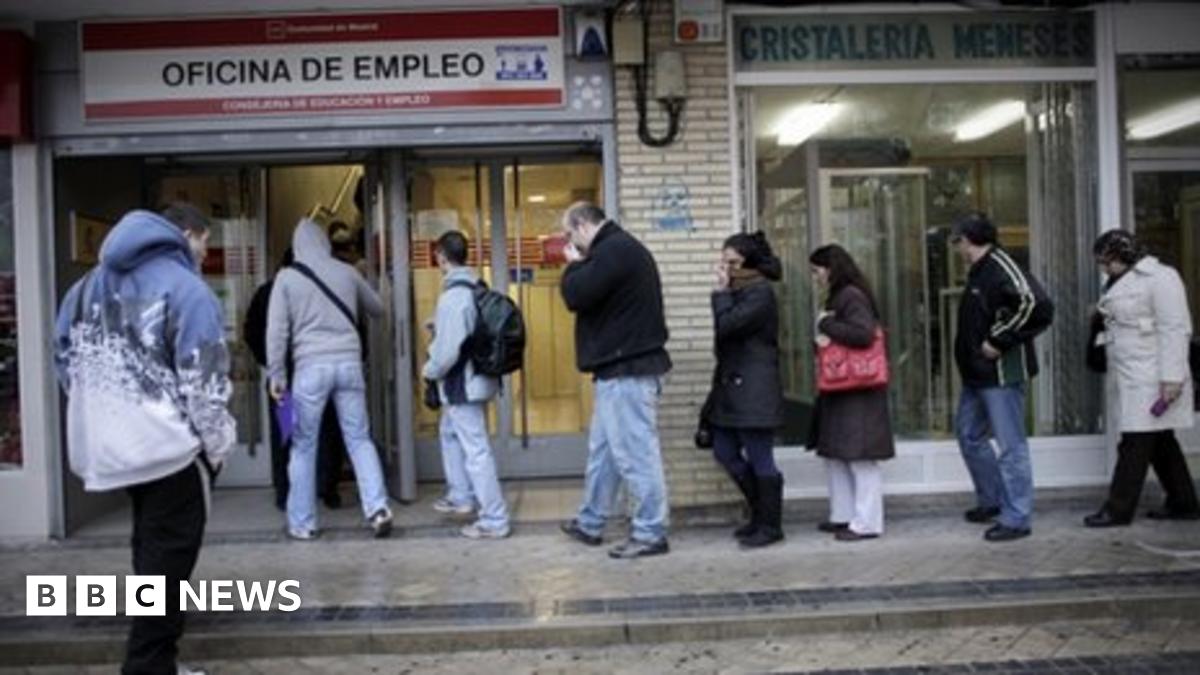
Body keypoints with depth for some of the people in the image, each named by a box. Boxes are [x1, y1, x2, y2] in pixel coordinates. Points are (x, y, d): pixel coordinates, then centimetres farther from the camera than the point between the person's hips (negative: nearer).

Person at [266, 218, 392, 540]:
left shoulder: (287, 277, 2)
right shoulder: (346, 272, 9)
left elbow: (277, 330, -2)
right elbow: (377, 308, 22)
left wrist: (276, 374, 2)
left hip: (311, 367, -2)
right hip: (349, 363, 2)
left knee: (304, 445, 8)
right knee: (359, 439, 8)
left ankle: (302, 523, 13)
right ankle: (378, 507, -3)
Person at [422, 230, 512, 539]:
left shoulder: (453, 296, -23)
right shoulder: (477, 288, 6)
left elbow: (448, 348, -26)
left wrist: (430, 370, -7)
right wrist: (437, 325, 18)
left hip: (462, 383, -10)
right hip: (476, 378, 10)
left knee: (476, 450, -4)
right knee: (450, 432, 28)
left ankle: (494, 520, 2)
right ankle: (461, 496, 40)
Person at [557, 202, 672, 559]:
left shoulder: (614, 250, -15)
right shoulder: (621, 248, 19)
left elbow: (575, 296, -18)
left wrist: (574, 264, -4)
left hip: (626, 369, -11)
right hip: (623, 366, 11)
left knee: (635, 452, -4)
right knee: (602, 448, 18)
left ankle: (650, 533, 5)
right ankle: (589, 523, 29)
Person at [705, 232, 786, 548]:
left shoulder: (760, 293, -12)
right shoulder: (739, 292, 17)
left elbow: (727, 326, -20)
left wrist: (721, 292, -13)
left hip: (754, 391, -10)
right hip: (731, 386, 10)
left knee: (760, 459, -1)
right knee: (725, 452, 14)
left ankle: (770, 526, 12)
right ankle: (761, 513, 28)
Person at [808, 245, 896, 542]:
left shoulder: (852, 296, -13)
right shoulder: (837, 297, 15)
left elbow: (863, 334, -26)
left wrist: (825, 324, -16)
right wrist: (822, 339, 1)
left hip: (858, 390, -10)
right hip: (839, 389, 10)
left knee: (859, 456, -3)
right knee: (835, 453, 14)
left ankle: (867, 523, 5)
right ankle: (843, 515, 24)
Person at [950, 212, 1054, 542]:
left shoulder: (1001, 267, -17)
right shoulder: (979, 271, 13)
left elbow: (1037, 306, -29)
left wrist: (999, 341, -24)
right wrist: (975, 348, 10)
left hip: (1002, 373, -11)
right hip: (977, 373, 11)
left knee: (1010, 445, -2)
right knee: (968, 433, 19)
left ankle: (1016, 518, 7)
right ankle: (991, 500, 34)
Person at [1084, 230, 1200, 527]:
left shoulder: (1160, 278, -11)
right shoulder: (1121, 281, 15)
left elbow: (1175, 330, -16)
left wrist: (1171, 377, -20)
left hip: (1150, 380, -9)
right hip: (1130, 378, 9)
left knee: (1136, 444, -4)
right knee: (1160, 442, 15)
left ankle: (1118, 510, 2)